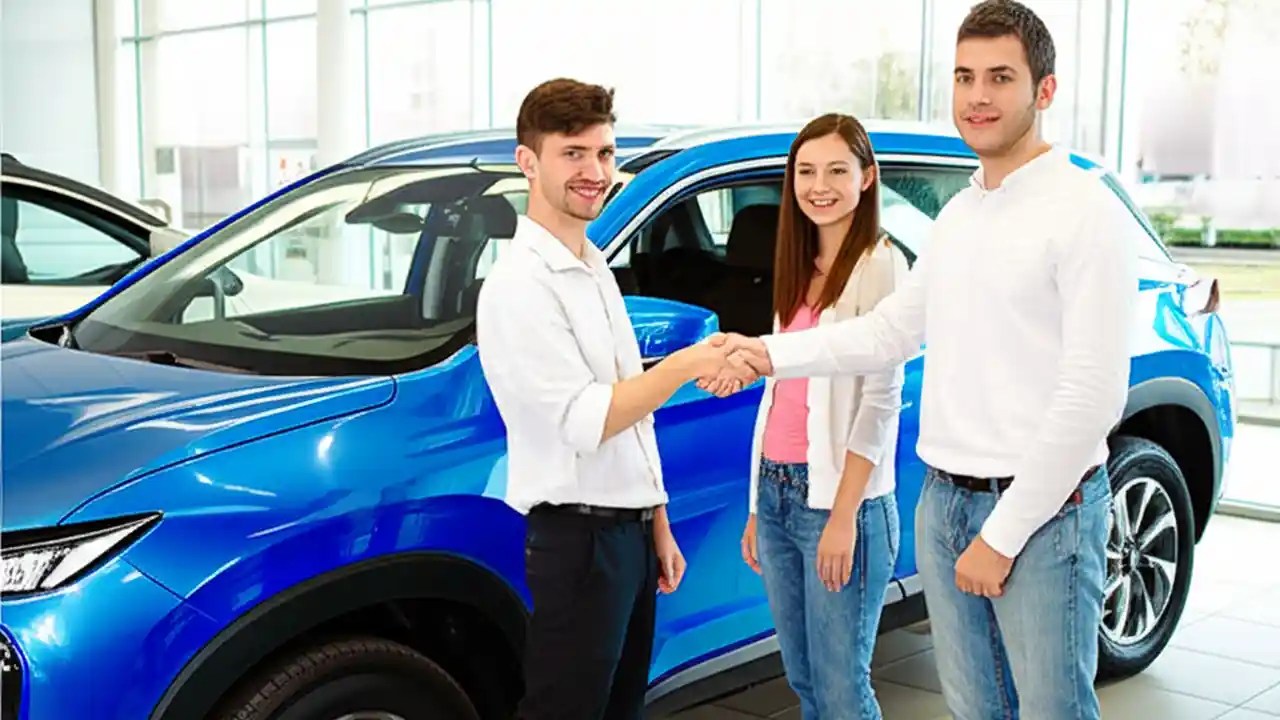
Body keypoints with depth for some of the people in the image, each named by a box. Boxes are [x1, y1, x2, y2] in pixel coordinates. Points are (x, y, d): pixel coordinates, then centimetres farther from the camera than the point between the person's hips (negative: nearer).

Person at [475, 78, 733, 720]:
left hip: (629, 529, 9)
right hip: (578, 540, -9)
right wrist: (686, 365, -21)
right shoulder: (520, 286, -16)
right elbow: (587, 422, -21)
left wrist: (657, 524, 17)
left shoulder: (596, 269, 12)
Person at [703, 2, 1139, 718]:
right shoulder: (958, 212, 11)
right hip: (945, 500, 7)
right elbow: (892, 330, 17)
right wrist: (771, 353, 4)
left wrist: (1004, 533, -16)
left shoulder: (1087, 214, -13)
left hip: (1044, 511, -7)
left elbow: (1092, 397, -17)